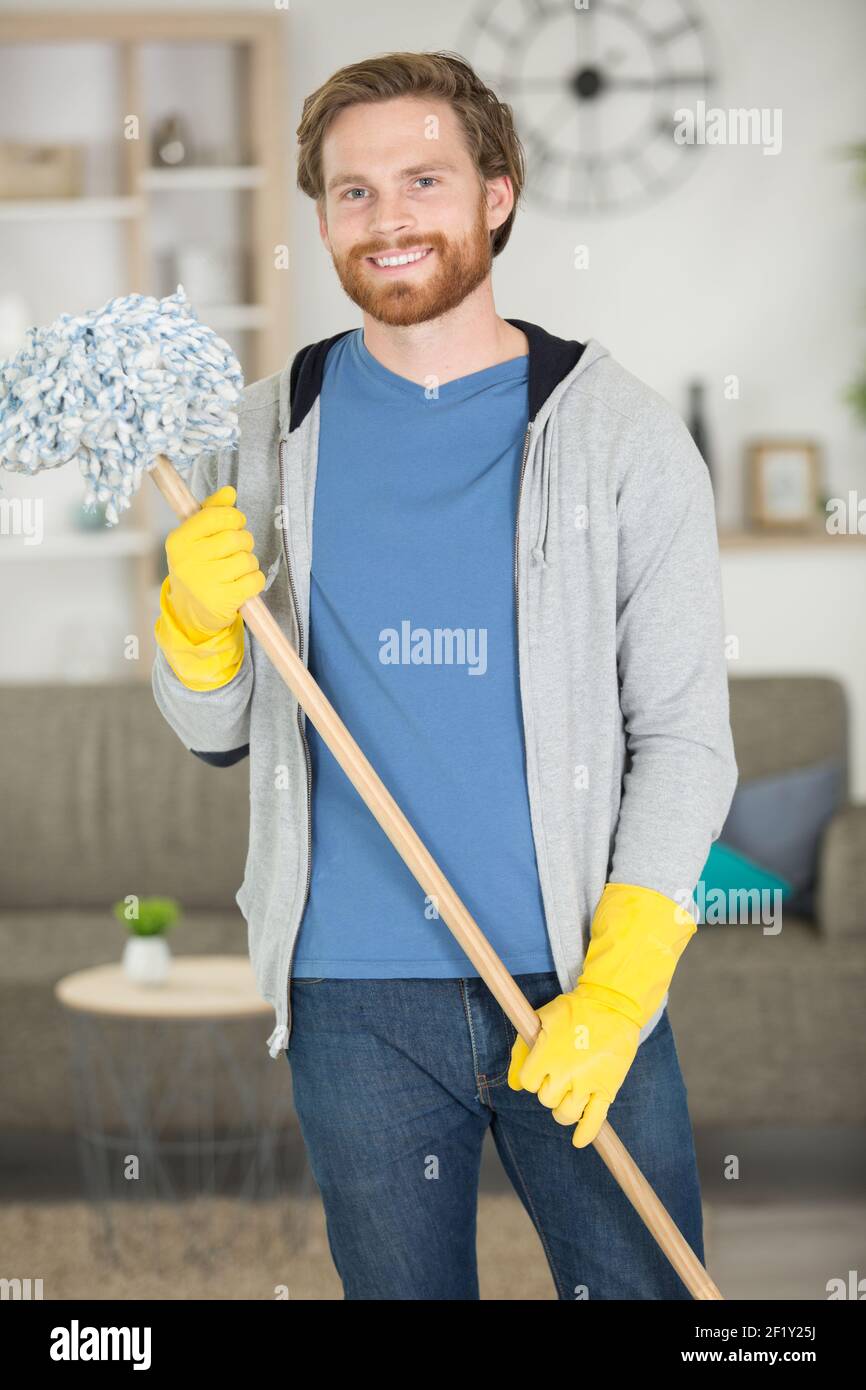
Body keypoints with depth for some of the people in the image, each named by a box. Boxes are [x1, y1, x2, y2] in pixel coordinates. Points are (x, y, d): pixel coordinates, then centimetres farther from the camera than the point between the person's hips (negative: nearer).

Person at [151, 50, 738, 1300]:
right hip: (352, 995, 1)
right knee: (400, 1287, 13)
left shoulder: (618, 433, 0)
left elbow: (684, 735, -1)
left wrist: (621, 984, -11)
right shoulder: (270, 435, 6)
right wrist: (197, 622, -13)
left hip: (581, 985, -1)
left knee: (642, 1283, 5)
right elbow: (215, 735, 9)